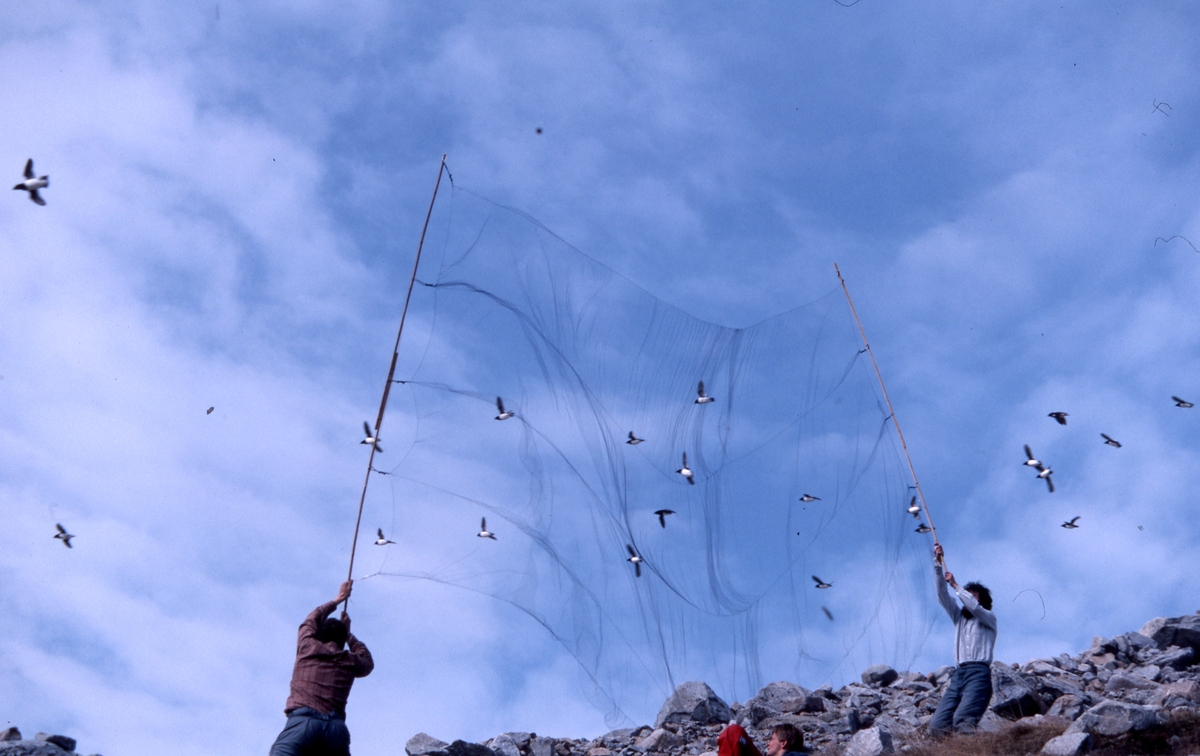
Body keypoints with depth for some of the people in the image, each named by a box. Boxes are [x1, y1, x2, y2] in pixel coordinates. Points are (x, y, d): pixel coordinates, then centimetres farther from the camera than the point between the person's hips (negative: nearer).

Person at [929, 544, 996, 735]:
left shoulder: (989, 619, 15)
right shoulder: (959, 617, 29)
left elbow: (974, 607, -8)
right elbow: (942, 595, 18)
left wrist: (955, 585, -1)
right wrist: (938, 563, 8)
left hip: (978, 673, -6)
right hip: (959, 674, 6)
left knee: (961, 721, -28)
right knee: (937, 725, -11)